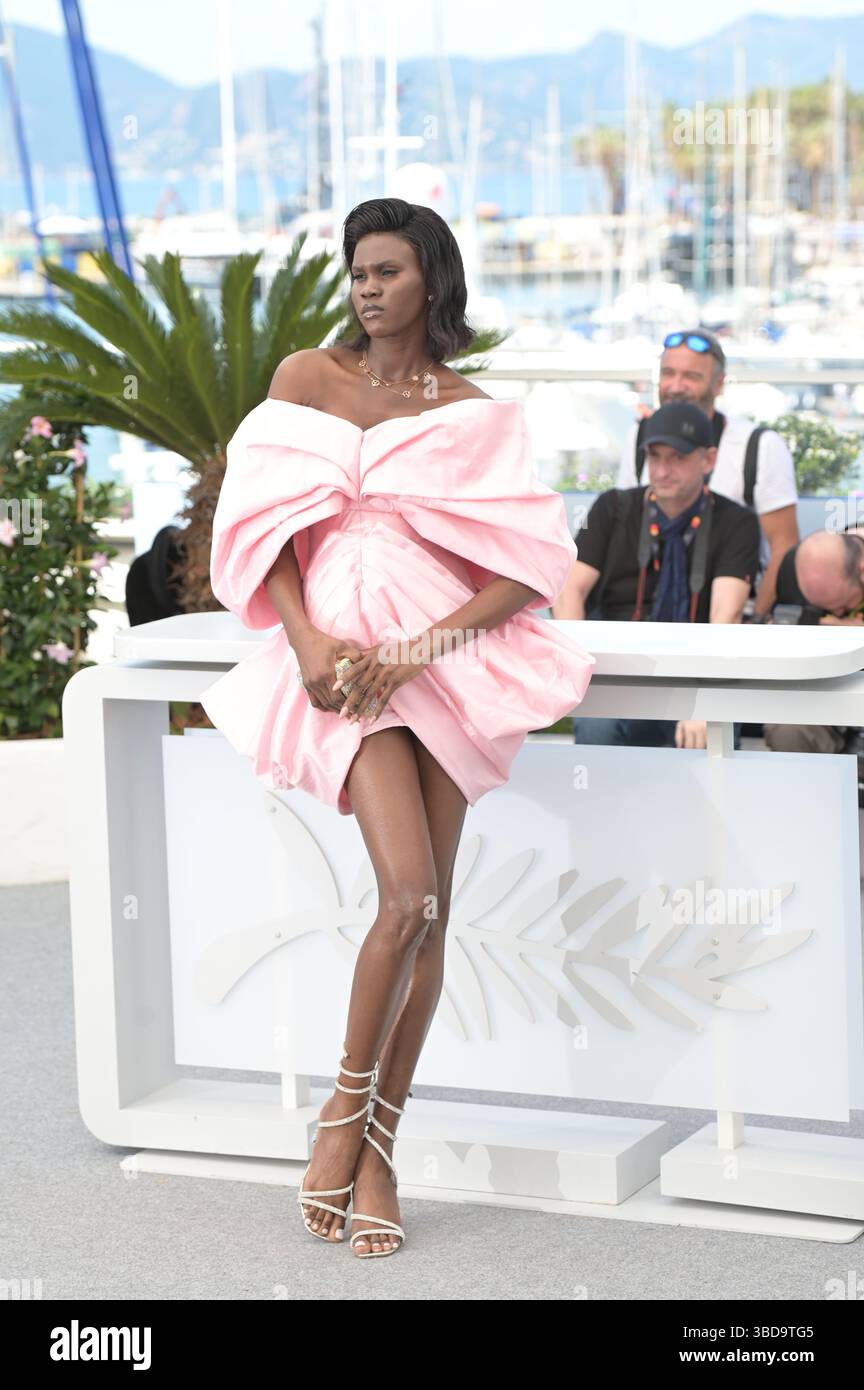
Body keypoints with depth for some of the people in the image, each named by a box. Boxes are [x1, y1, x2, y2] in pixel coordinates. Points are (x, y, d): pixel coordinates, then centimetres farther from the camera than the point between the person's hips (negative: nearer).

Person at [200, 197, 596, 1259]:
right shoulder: (307, 377, 10)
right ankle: (347, 1106, 2)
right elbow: (266, 515, 4)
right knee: (409, 899, -17)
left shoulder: (479, 416, 8)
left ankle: (377, 1144, 10)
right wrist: (306, 643, -11)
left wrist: (418, 648, -12)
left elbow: (528, 570, 1)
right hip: (341, 654, -1)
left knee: (430, 911, -1)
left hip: (446, 655, 2)